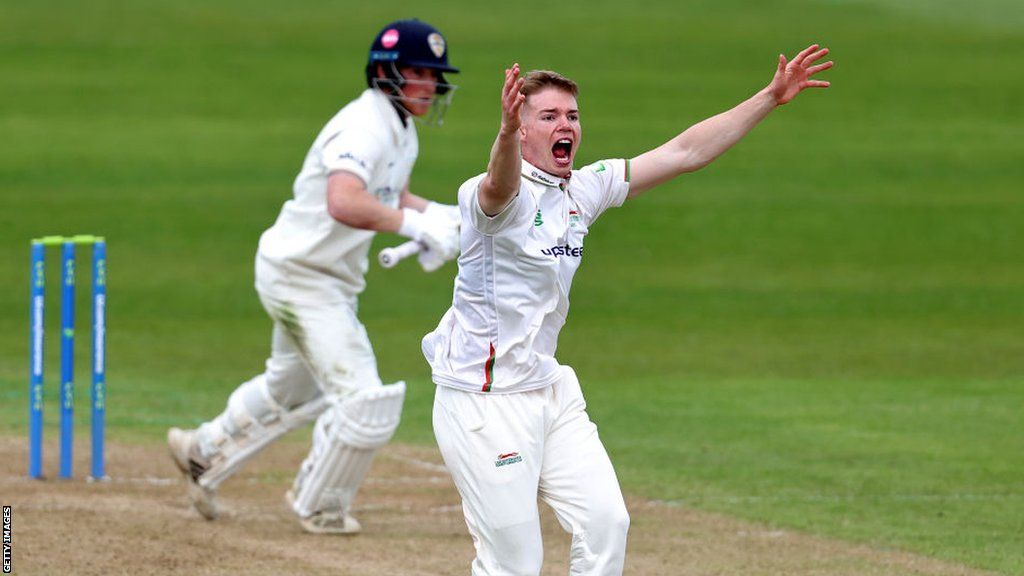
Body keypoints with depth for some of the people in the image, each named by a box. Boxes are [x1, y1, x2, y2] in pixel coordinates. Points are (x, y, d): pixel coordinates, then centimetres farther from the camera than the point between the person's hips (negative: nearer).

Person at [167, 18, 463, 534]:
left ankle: (203, 452, 47)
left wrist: (435, 214, 3)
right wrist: (414, 223, -40)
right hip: (299, 275, -10)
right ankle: (319, 506, 9)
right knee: (366, 403, -12)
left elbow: (387, 198, 21)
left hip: (331, 283, 10)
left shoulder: (400, 128, 7)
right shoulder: (364, 127, -25)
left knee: (293, 389, 28)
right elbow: (343, 203, -42)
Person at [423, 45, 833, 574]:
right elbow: (500, 185, -43)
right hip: (485, 401, -8)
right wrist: (507, 130, -66)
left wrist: (771, 97, 4)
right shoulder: (497, 195, -17)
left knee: (605, 522, 3)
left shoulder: (584, 190, 7)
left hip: (549, 388, 8)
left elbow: (684, 153, 8)